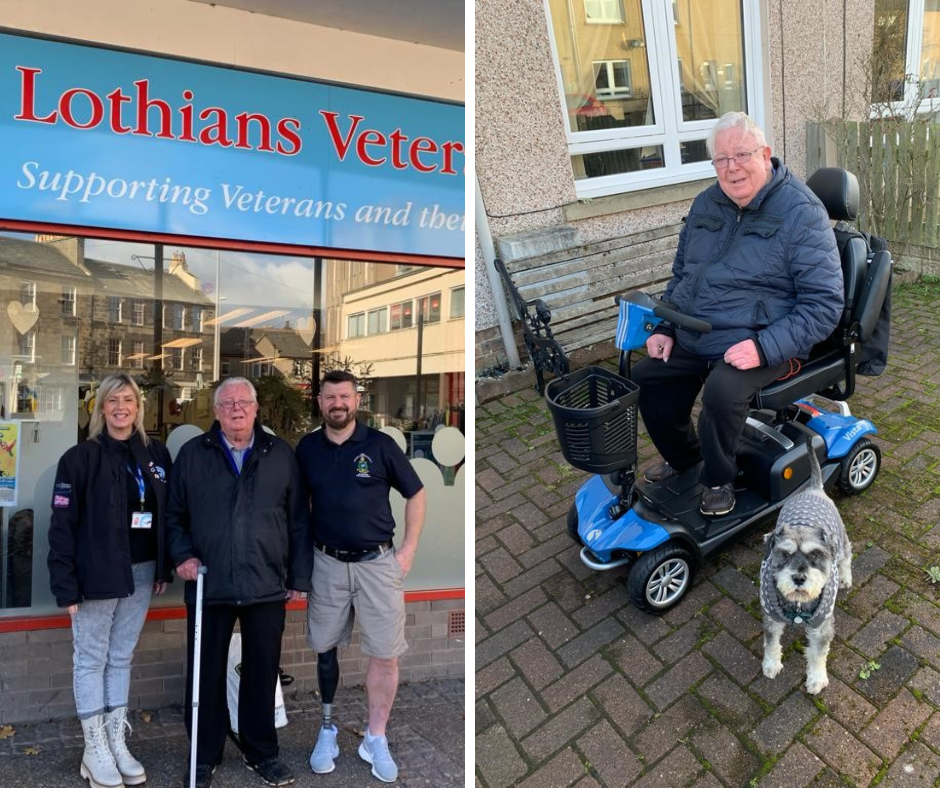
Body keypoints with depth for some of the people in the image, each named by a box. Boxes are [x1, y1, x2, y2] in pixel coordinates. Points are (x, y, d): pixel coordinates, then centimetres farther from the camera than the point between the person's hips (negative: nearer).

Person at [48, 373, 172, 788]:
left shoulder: (156, 453, 5)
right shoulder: (81, 457, -8)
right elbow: (62, 525, -9)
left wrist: (164, 568, 7)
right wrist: (66, 583, -13)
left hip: (141, 572, 4)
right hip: (98, 575, -4)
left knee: (122, 657, 15)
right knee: (91, 658, 8)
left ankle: (117, 742, 28)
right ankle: (95, 750, 22)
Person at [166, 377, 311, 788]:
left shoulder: (281, 454, 2)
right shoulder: (193, 454, 3)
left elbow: (298, 520, 4)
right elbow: (174, 514, 9)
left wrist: (299, 578, 2)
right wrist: (182, 555, -6)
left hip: (267, 586, 0)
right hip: (208, 585, 0)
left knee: (262, 673, 12)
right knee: (206, 674, 12)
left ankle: (261, 751, 31)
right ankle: (205, 755, 33)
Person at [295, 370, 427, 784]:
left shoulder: (380, 444, -7)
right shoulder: (307, 447, 1)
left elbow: (415, 494, 0)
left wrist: (408, 550, -4)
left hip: (377, 563, -2)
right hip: (327, 563, 2)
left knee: (385, 655, 3)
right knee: (325, 648, 14)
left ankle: (376, 739, 23)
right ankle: (327, 730, 35)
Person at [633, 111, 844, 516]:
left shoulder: (802, 213, -12)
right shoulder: (706, 204, 8)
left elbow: (825, 302, -15)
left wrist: (764, 347, -27)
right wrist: (664, 327, 5)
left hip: (756, 342, -6)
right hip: (689, 338, 7)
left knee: (721, 390, -32)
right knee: (644, 378, -5)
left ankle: (718, 479, -2)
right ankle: (682, 456, 21)